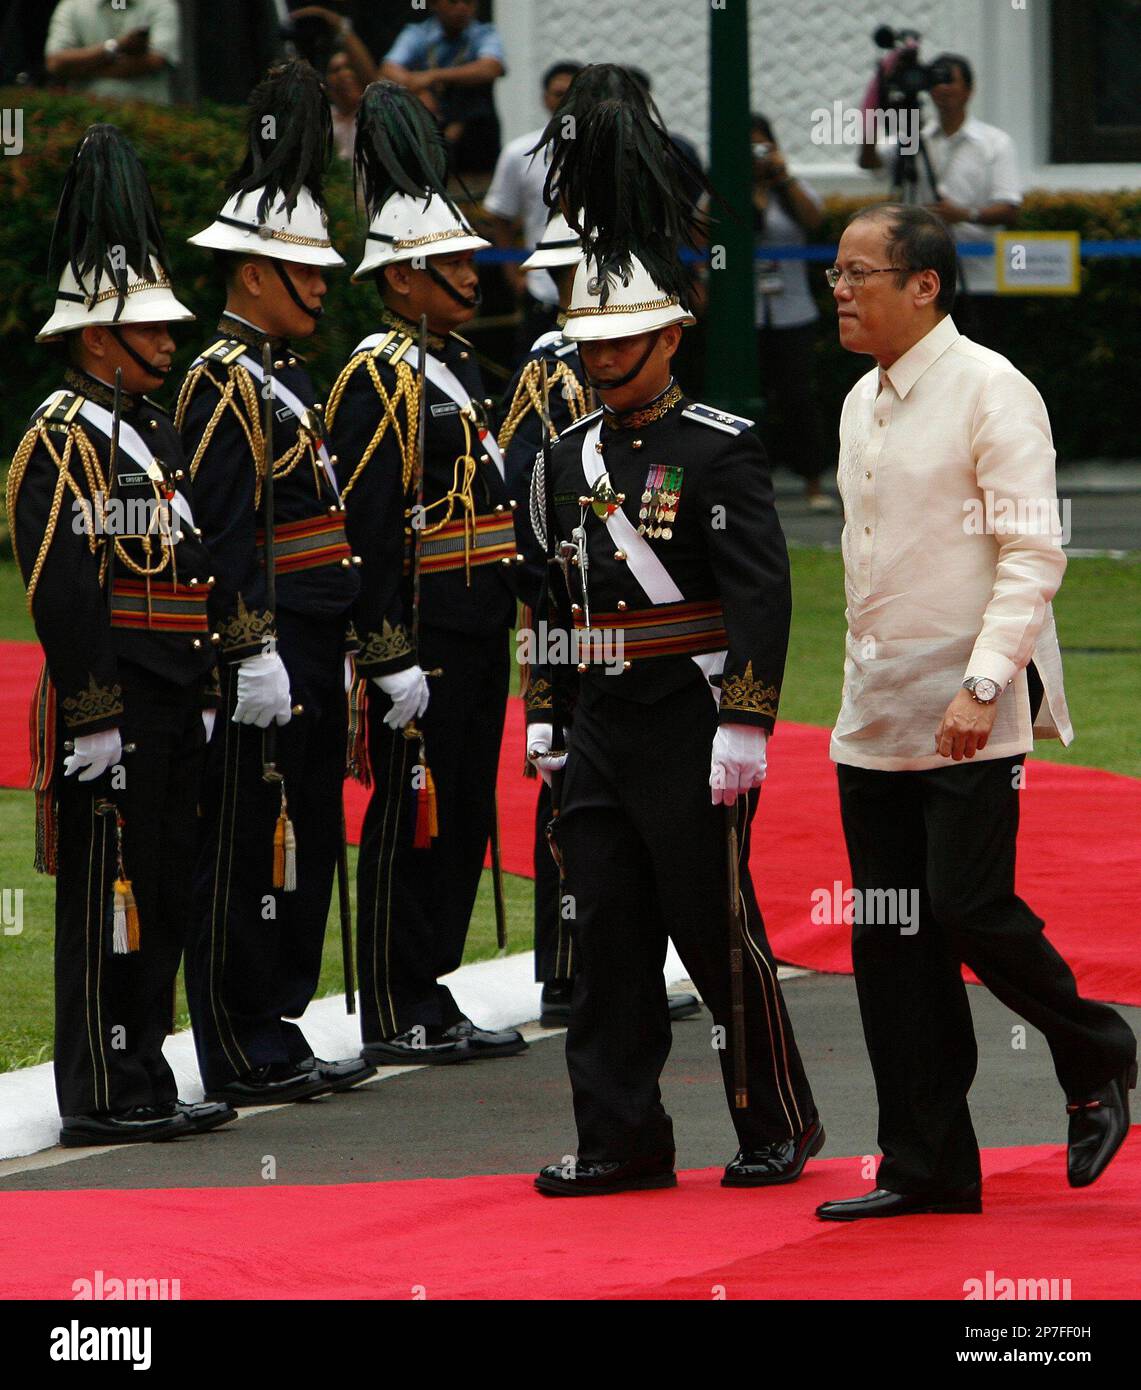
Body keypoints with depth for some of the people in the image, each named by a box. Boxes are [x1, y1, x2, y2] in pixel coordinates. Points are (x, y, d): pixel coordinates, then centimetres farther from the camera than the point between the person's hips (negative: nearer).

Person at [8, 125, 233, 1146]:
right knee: (107, 897, -5)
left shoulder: (156, 434, 17)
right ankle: (101, 1098, -1)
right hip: (112, 706, -9)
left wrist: (201, 699, 19)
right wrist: (91, 717, -20)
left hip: (169, 709, 9)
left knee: (162, 894, 11)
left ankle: (144, 1087, 17)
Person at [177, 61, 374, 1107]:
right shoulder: (225, 382, -13)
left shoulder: (287, 375, 17)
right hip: (265, 658, -10)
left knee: (304, 852, 12)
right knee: (248, 853, -4)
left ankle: (275, 1032, 19)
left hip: (311, 658, 10)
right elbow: (224, 530, -19)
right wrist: (254, 657, -22)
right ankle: (243, 1057, -1)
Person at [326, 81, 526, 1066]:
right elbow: (366, 530, -18)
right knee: (411, 820, -4)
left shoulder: (459, 367, 16)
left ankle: (431, 1000, 18)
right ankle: (395, 1018, 1)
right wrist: (392, 660, -21)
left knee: (463, 820, 12)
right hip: (420, 641, -9)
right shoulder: (381, 379, -13)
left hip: (476, 641, 9)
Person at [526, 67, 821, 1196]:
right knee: (607, 936, 4)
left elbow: (761, 595, -13)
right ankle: (622, 1138, 8)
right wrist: (545, 722, 16)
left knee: (717, 934, -1)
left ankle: (778, 1126, 11)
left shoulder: (719, 449, -7)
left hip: (687, 731, -6)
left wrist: (743, 727, -18)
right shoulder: (569, 460, 12)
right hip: (598, 735, 6)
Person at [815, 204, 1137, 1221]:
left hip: (970, 718, -8)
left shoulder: (990, 392, -10)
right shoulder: (863, 404, 14)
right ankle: (927, 1167, 8)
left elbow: (1034, 556, -15)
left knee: (968, 909, -13)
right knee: (889, 942, 4)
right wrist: (868, 685, 18)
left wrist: (980, 686, -23)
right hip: (876, 717, 8)